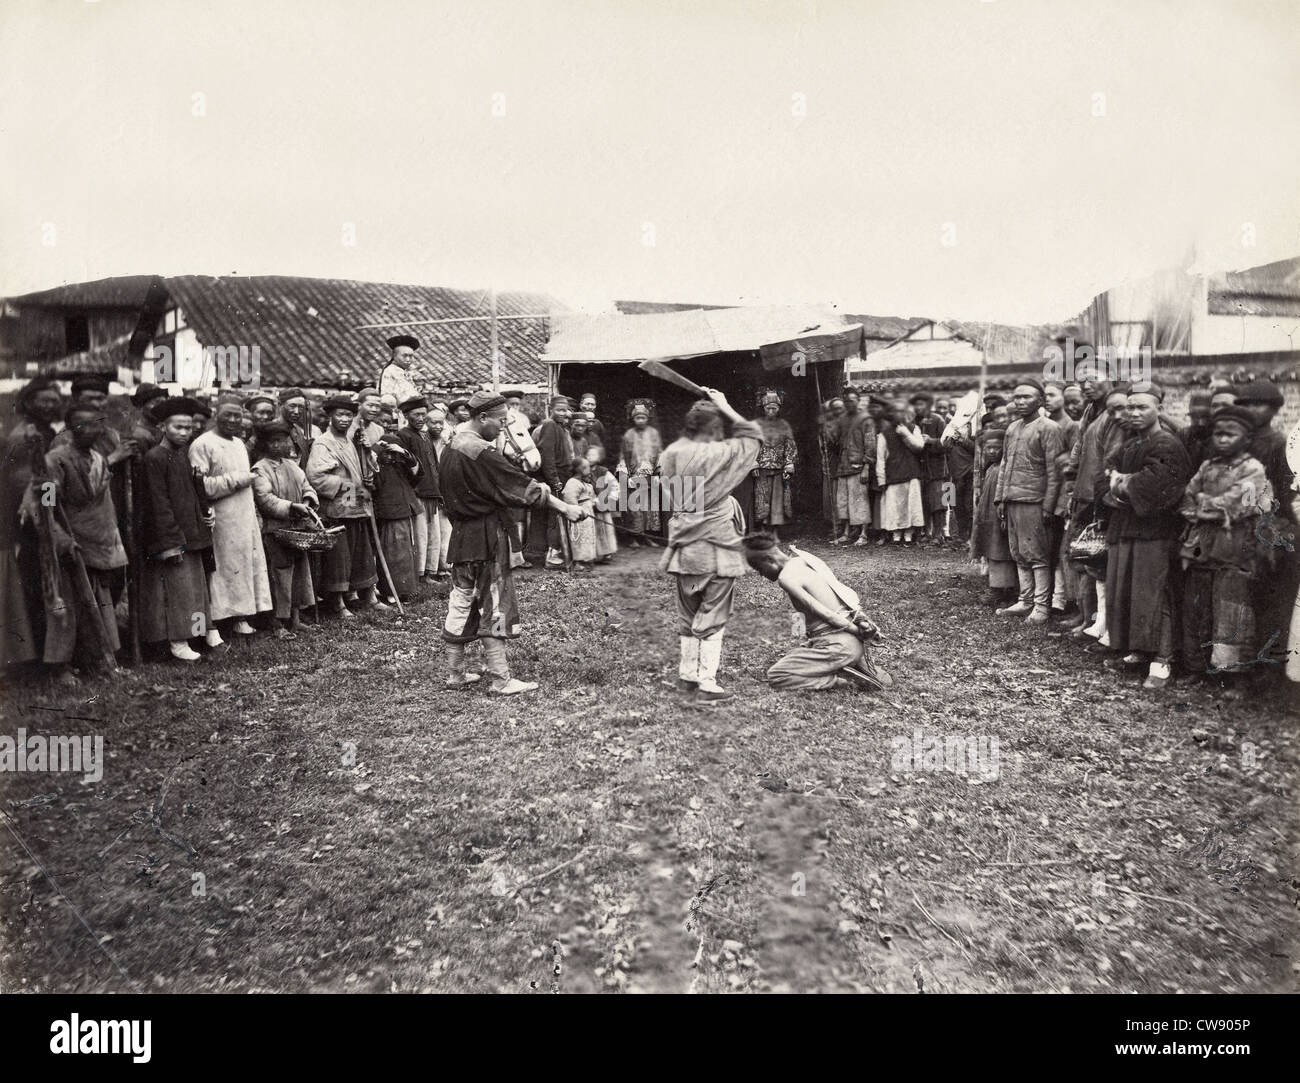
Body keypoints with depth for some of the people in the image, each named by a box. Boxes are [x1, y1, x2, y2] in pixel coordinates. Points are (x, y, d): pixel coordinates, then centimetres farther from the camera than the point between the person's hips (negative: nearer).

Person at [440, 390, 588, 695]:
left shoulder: (450, 449, 9)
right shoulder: (481, 452, -19)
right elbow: (520, 485, -19)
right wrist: (564, 508, -17)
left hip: (461, 536, 9)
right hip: (487, 538, -8)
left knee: (461, 602, 13)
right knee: (494, 606, -2)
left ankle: (455, 673, 21)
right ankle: (500, 680, 4)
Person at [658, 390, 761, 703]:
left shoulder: (670, 455, -2)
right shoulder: (718, 454, -15)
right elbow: (753, 435, -2)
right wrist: (725, 407, 1)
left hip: (684, 548, 5)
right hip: (717, 549, -5)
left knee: (688, 616, 18)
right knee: (713, 618, 3)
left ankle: (687, 676, 25)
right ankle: (707, 684, 3)